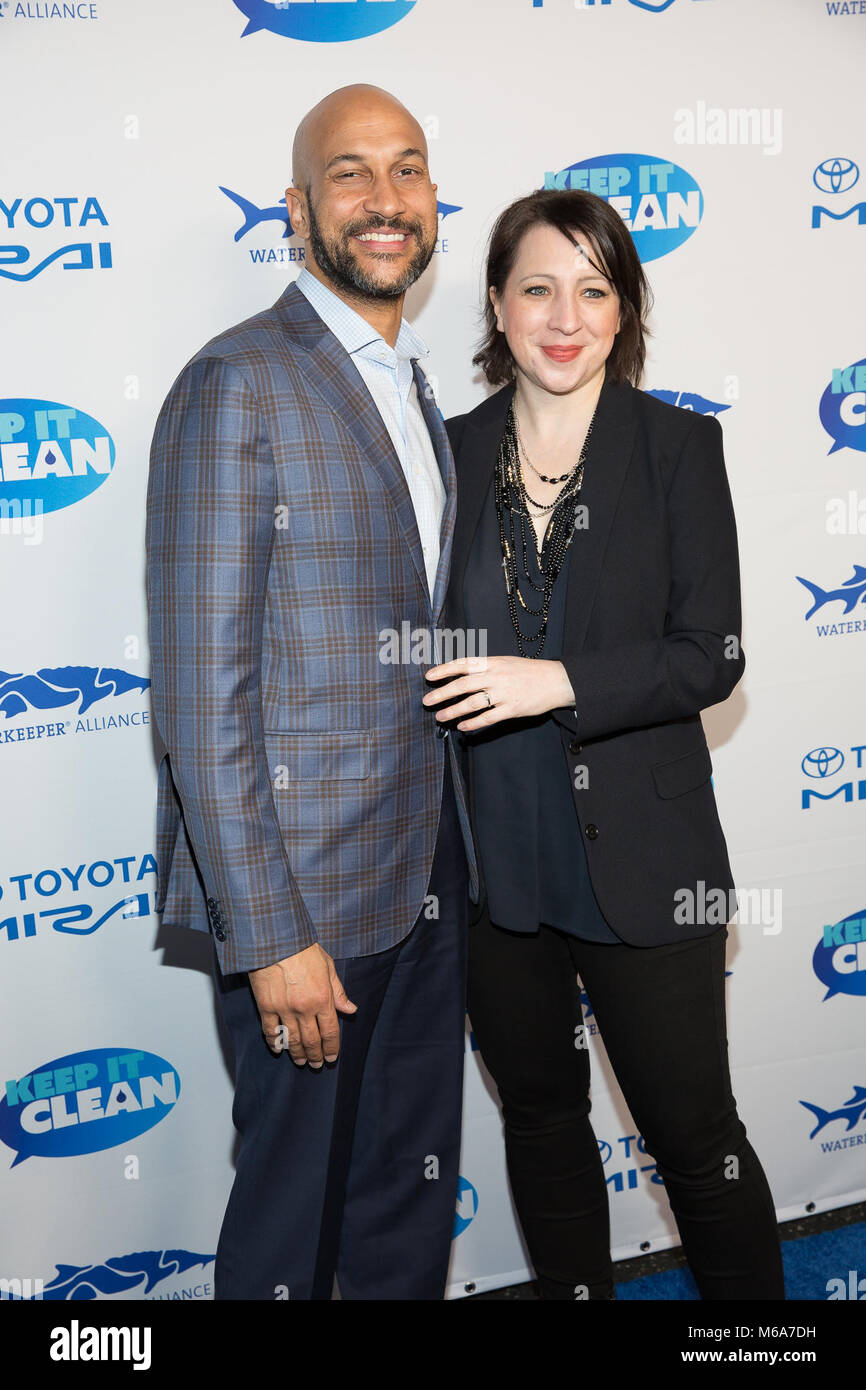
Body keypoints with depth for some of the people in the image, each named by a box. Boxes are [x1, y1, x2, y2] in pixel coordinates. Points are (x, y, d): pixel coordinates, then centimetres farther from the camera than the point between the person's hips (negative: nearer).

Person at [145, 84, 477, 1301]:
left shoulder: (413, 394, 13)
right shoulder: (237, 387, -14)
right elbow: (201, 692, -17)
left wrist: (457, 852, 13)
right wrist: (270, 935, -19)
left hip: (428, 876, 8)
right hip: (305, 887, -7)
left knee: (414, 1197, 20)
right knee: (294, 1211, 11)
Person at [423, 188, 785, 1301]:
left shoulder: (679, 446, -4)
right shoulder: (454, 451, 4)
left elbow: (710, 658, -8)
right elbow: (433, 645, 10)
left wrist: (561, 682, -22)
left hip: (640, 865, -3)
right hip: (490, 862, 3)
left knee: (692, 1130, 8)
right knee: (539, 1114, 19)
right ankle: (575, 1296, 40)